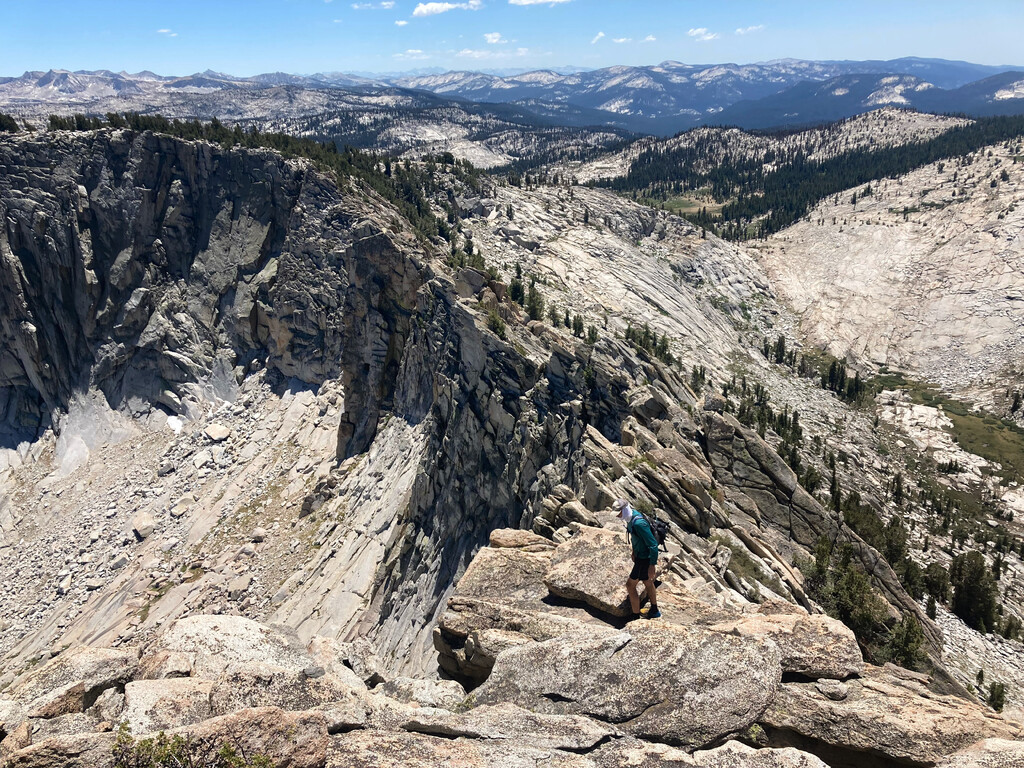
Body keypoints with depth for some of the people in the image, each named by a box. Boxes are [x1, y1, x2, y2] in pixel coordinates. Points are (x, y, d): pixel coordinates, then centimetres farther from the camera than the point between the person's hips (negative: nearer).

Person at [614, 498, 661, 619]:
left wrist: (652, 565, -26)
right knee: (648, 583, 24)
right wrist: (634, 552, 25)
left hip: (644, 559, -10)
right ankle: (654, 611, 42)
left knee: (630, 585, -1)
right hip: (640, 555, 10)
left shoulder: (639, 523, -31)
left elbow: (653, 544, -29)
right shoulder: (631, 518, -1)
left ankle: (636, 616, 10)